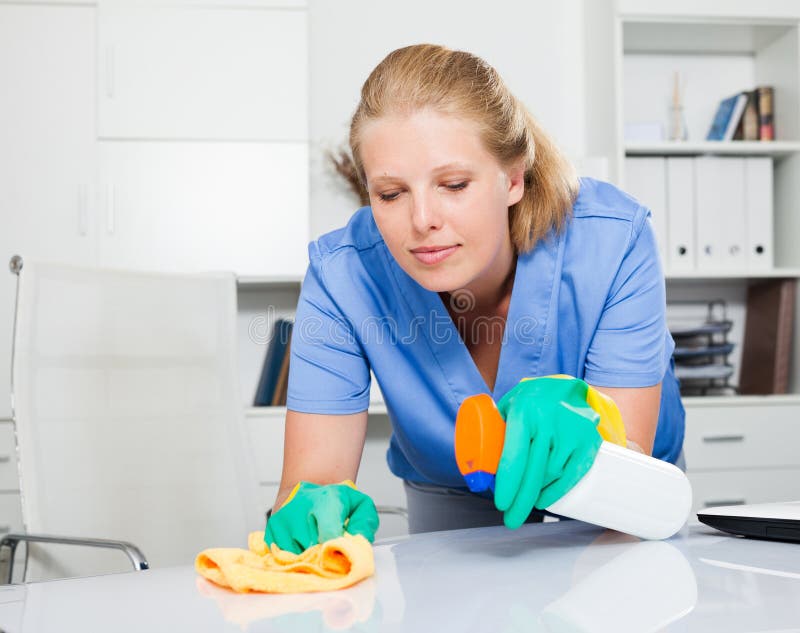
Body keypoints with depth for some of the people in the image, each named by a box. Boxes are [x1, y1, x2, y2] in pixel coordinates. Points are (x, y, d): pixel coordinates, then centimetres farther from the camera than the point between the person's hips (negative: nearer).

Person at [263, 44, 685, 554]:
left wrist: (574, 423, -49)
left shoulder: (611, 244, -28)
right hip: (450, 507, 3)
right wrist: (309, 509, -47)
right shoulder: (342, 274, -25)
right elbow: (310, 477, -24)